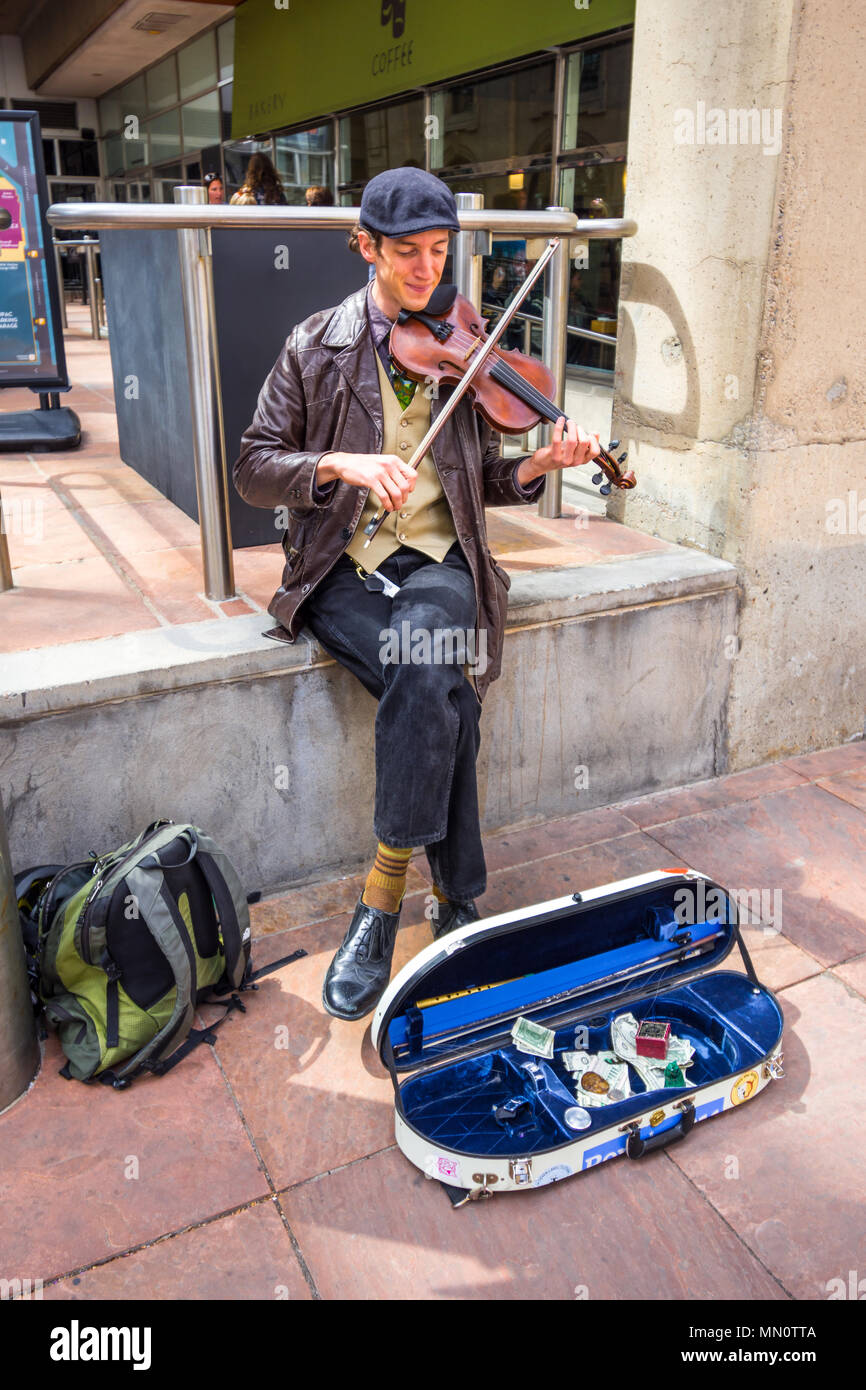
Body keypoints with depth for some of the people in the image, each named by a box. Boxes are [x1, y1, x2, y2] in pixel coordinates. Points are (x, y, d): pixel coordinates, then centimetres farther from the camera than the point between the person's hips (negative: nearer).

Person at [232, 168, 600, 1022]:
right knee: (446, 700, -29)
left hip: (436, 560, 2)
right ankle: (457, 899, -12)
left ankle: (380, 903, -19)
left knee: (424, 673, -32)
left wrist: (540, 465, -7)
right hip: (344, 568, -1)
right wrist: (342, 463, -19)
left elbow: (485, 480, 14)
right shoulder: (318, 346, 5)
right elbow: (253, 470, -1)